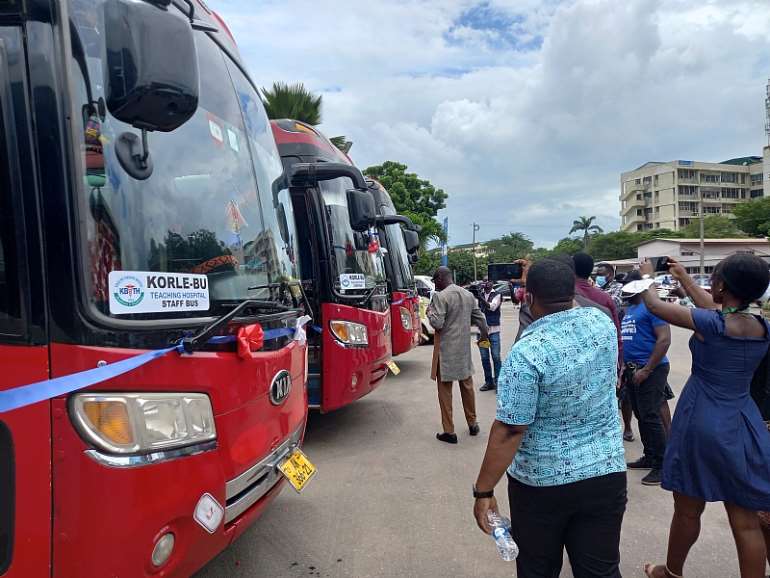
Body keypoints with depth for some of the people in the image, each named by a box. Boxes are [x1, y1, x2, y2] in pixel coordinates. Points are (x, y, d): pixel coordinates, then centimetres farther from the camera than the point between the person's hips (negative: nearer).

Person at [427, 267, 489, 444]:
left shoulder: (440, 296, -15)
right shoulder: (468, 294, 6)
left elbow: (437, 323, -19)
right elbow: (480, 318, 12)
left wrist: (430, 311, 0)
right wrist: (484, 334, 29)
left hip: (446, 350, -6)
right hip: (464, 349, 6)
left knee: (445, 391, 4)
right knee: (467, 386, 19)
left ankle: (449, 432, 8)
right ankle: (473, 424, 30)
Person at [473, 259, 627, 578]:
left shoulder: (527, 353, -24)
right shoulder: (602, 322, -6)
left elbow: (509, 431, -22)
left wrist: (483, 491, -14)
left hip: (542, 482, -4)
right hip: (606, 473, 5)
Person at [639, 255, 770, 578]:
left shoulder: (711, 324, -18)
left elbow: (655, 305, -6)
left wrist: (648, 276, 14)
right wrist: (683, 277, 27)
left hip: (703, 424, -5)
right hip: (743, 425, 5)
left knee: (688, 510, 15)